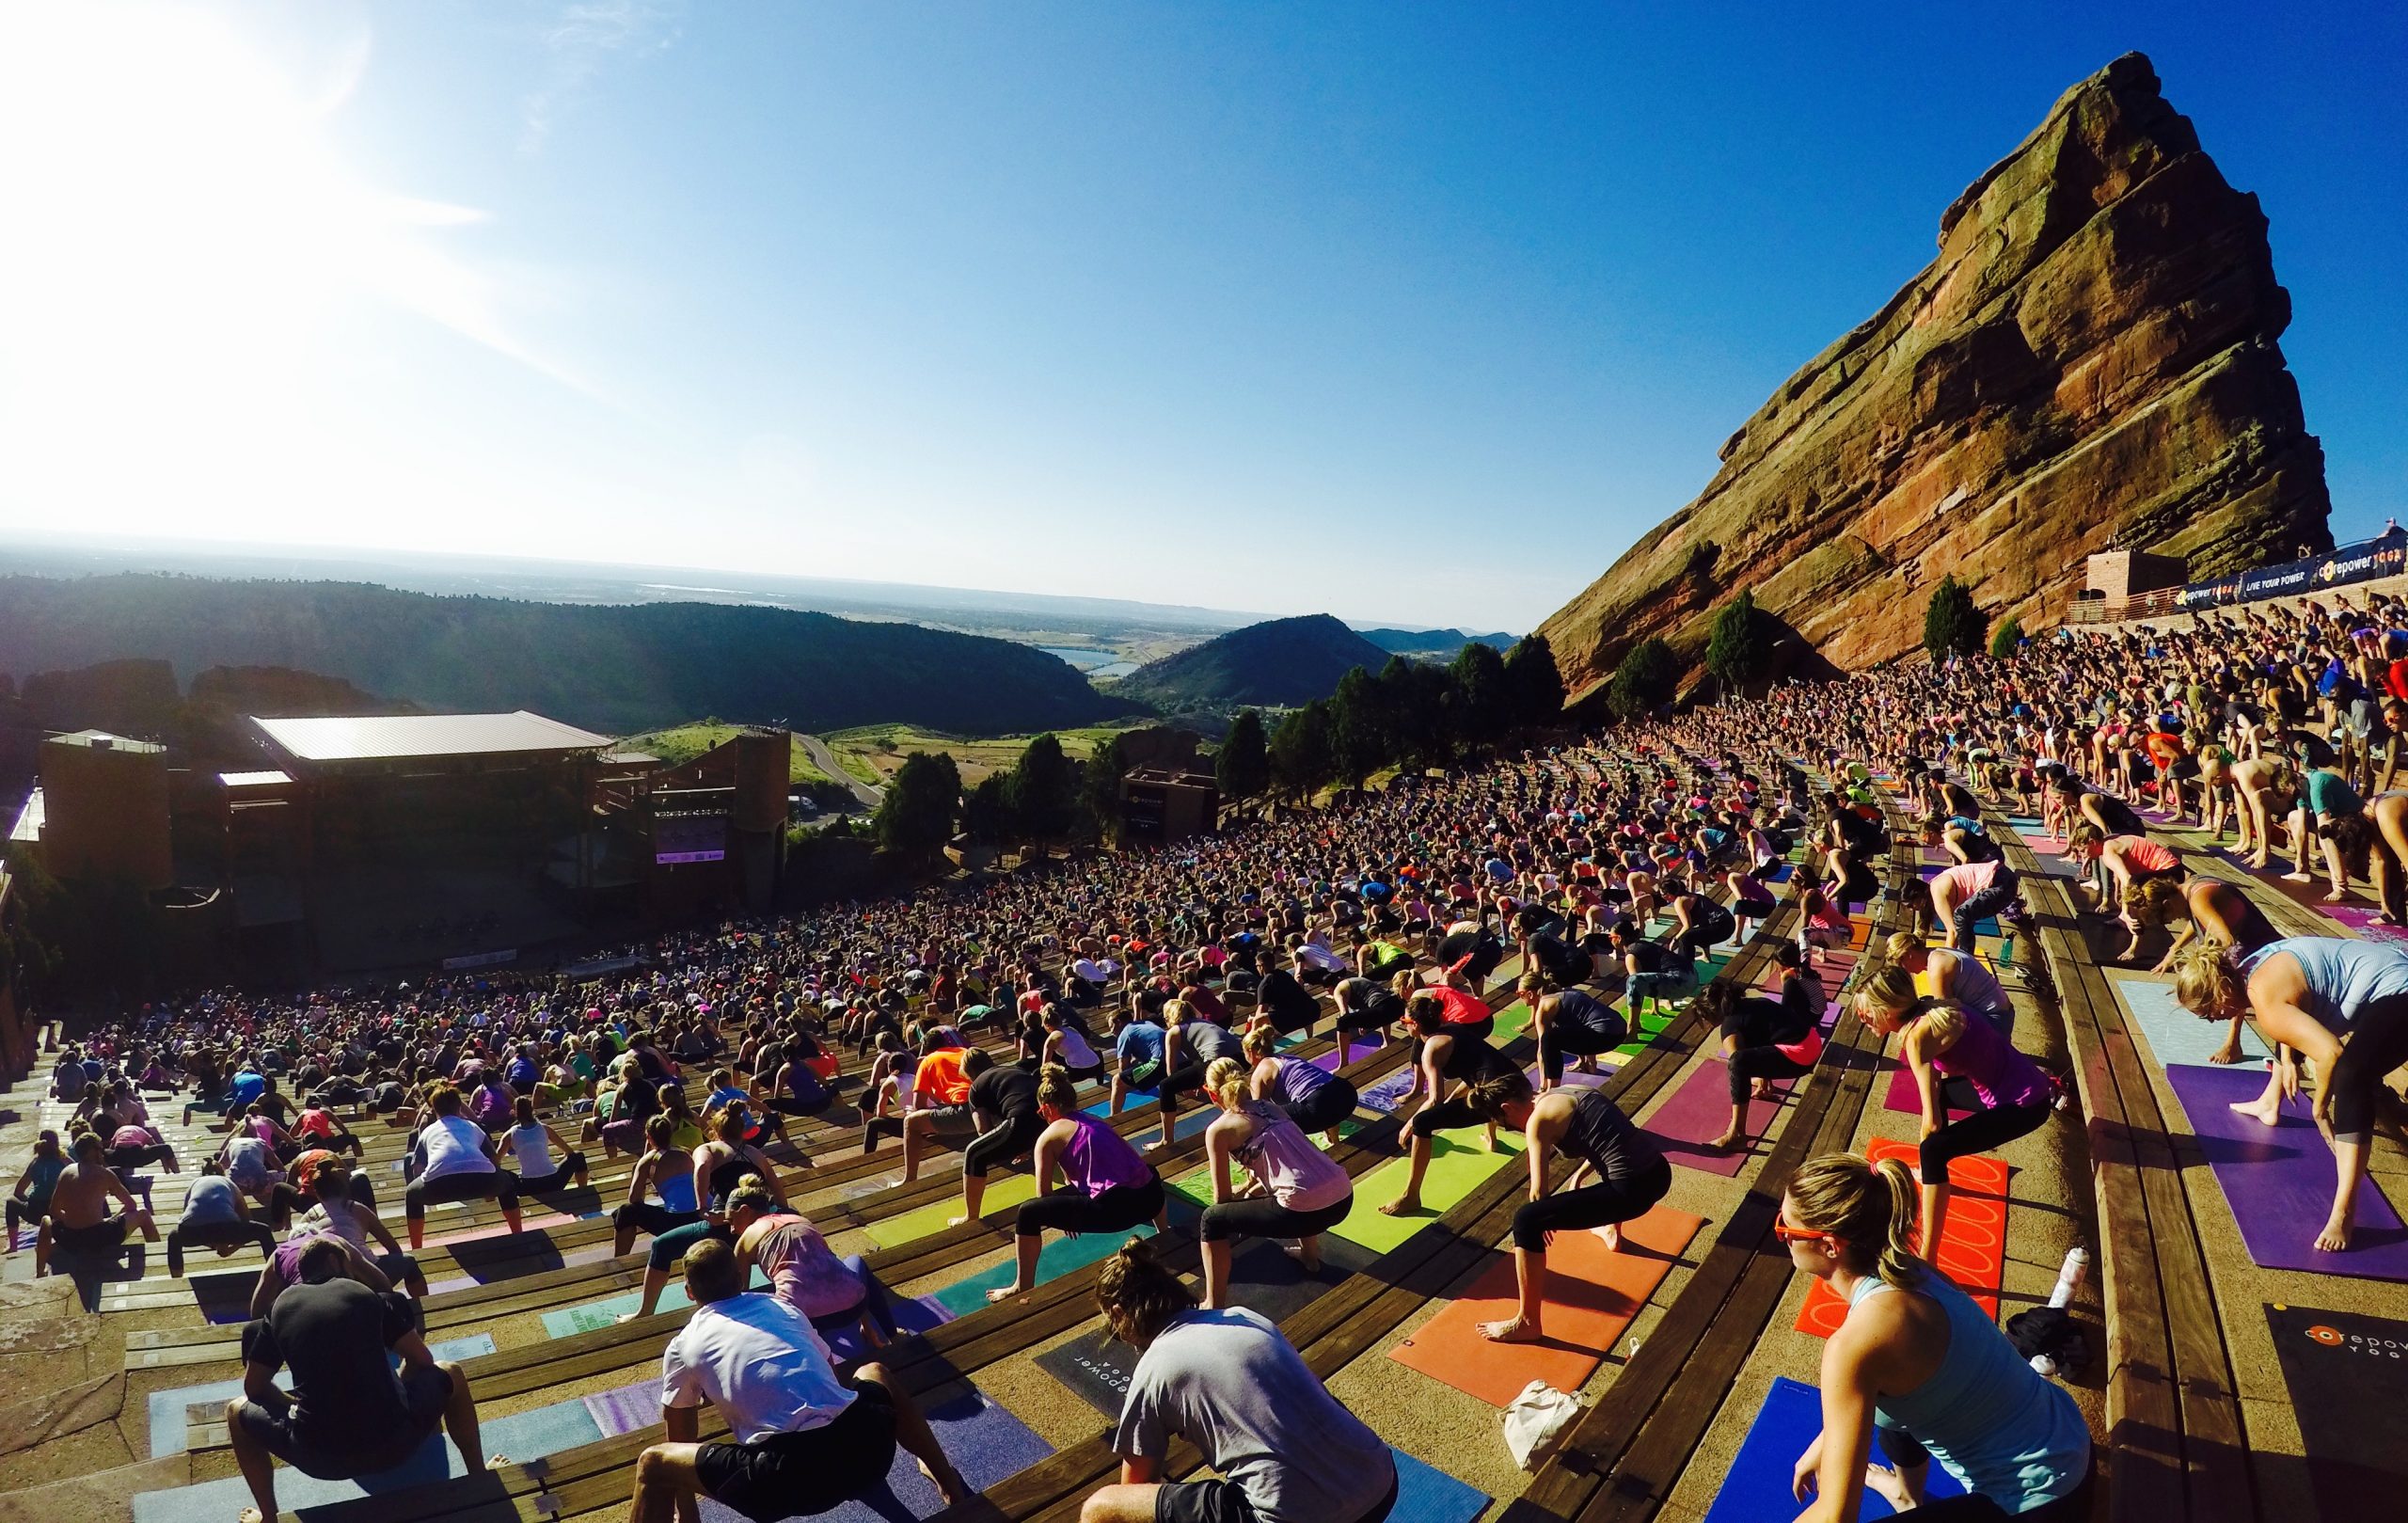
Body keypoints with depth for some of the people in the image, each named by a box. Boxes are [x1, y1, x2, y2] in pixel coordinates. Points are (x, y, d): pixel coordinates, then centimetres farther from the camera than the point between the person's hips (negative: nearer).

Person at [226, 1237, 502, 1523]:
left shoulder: (280, 1306, 10)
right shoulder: (367, 1295, 9)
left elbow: (254, 1388, 16)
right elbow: (422, 1360, 11)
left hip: (320, 1458, 1)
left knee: (237, 1410, 29)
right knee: (451, 1375, 29)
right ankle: (479, 1478, 30)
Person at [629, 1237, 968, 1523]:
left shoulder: (683, 1346, 14)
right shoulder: (783, 1307, 23)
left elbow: (681, 1441, 21)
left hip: (791, 1477, -4)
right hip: (868, 1447, 4)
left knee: (653, 1464, 14)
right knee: (875, 1372, 37)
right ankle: (946, 1478, 45)